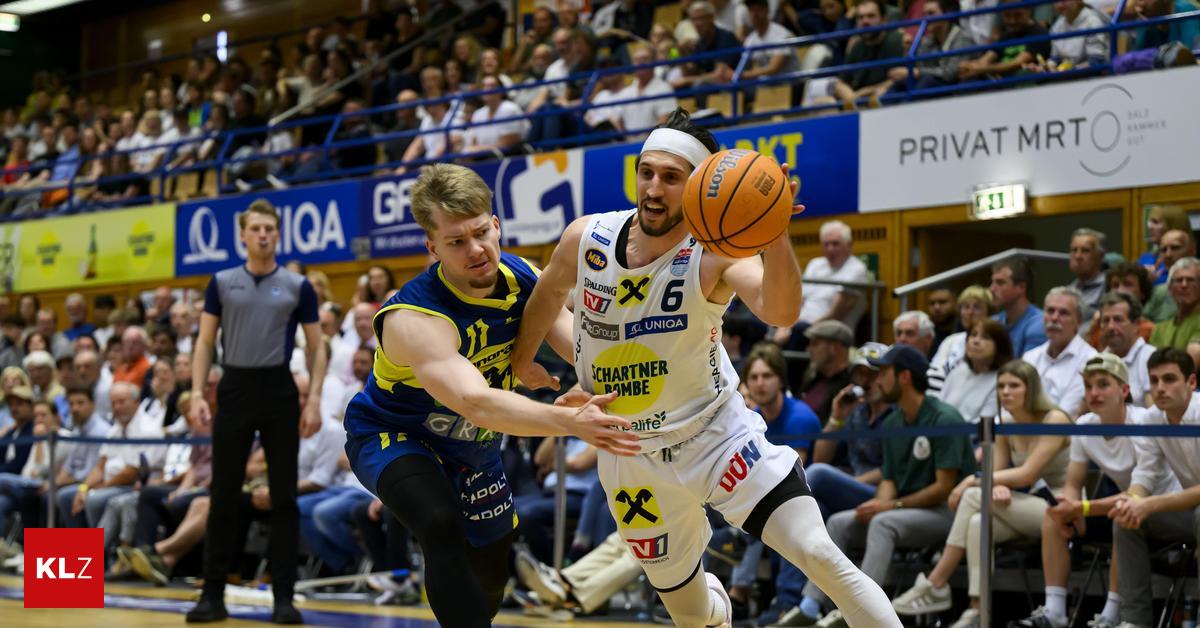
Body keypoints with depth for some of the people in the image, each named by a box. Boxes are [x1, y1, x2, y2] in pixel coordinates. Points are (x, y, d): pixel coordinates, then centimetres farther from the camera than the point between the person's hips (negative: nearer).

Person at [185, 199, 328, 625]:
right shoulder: (222, 283, 6)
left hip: (279, 392, -1)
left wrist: (314, 400, -7)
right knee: (223, 496, 2)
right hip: (235, 389, 1)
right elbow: (205, 341, 6)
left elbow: (316, 347, 4)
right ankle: (213, 593, 9)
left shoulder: (297, 286, 4)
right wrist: (197, 394, -6)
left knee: (284, 497, -1)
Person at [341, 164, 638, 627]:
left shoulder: (525, 281, -16)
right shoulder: (414, 319, -38)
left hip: (471, 448, 7)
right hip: (393, 436, -7)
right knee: (443, 527, -37)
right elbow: (476, 403, -52)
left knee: (491, 579, 19)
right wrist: (571, 422, -66)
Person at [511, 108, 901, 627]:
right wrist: (522, 358, 27)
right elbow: (550, 291, 13)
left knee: (820, 557, -19)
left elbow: (781, 312, -44)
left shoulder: (716, 253, -23)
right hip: (633, 459, 3)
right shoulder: (585, 239, -12)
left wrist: (774, 233, -62)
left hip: (719, 434, -3)